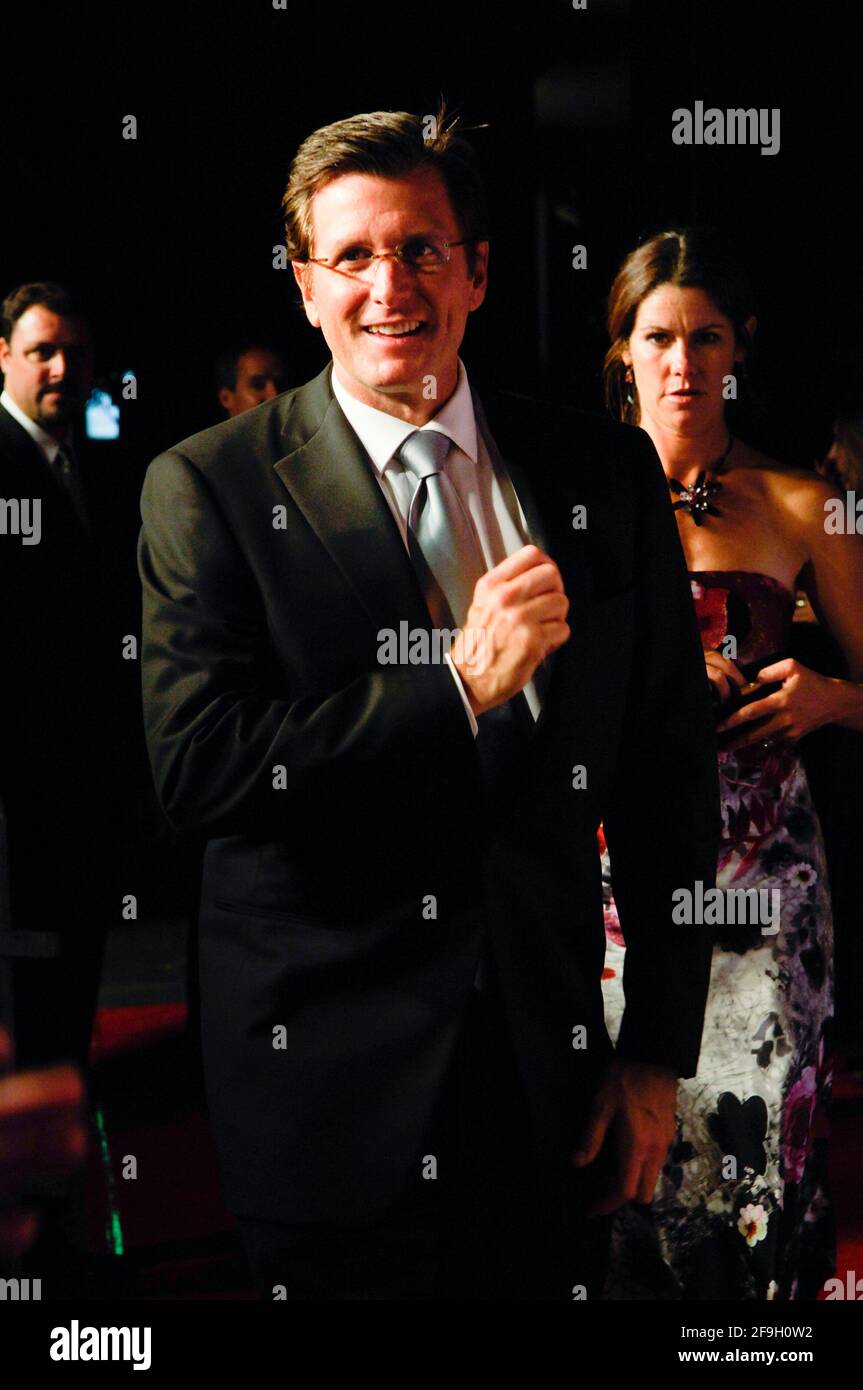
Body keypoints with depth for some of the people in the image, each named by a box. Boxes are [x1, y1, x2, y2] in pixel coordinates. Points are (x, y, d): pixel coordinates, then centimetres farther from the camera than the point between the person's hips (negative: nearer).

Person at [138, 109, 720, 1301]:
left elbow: (673, 772, 6)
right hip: (330, 1088, -3)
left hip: (551, 1072, 3)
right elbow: (196, 765, -16)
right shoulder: (209, 487, -5)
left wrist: (660, 1049, 4)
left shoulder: (607, 474, 3)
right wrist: (458, 685, -20)